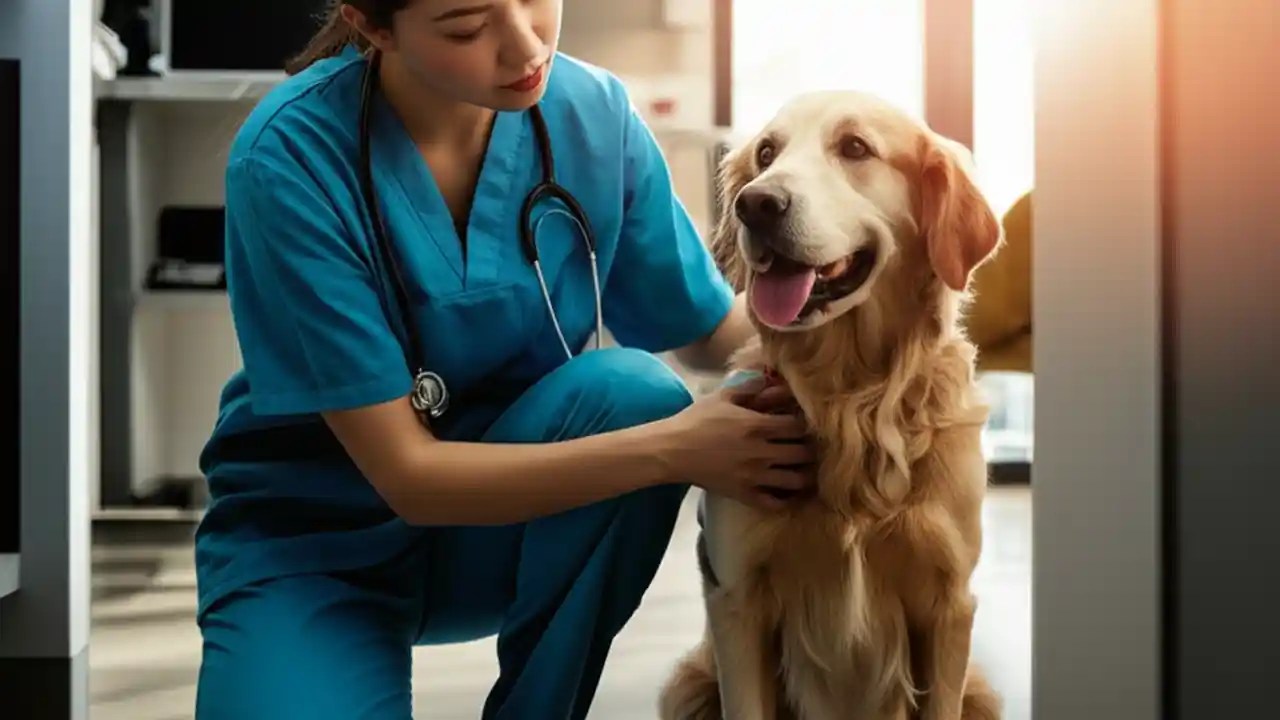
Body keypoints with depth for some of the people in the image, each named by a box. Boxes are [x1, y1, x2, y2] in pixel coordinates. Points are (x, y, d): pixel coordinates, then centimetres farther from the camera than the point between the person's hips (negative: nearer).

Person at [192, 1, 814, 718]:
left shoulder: (594, 113, -11)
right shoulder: (290, 158, -23)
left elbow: (713, 334, 0)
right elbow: (406, 472, -22)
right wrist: (674, 449, -29)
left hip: (503, 534, 3)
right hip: (317, 538, -3)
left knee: (630, 390, -26)